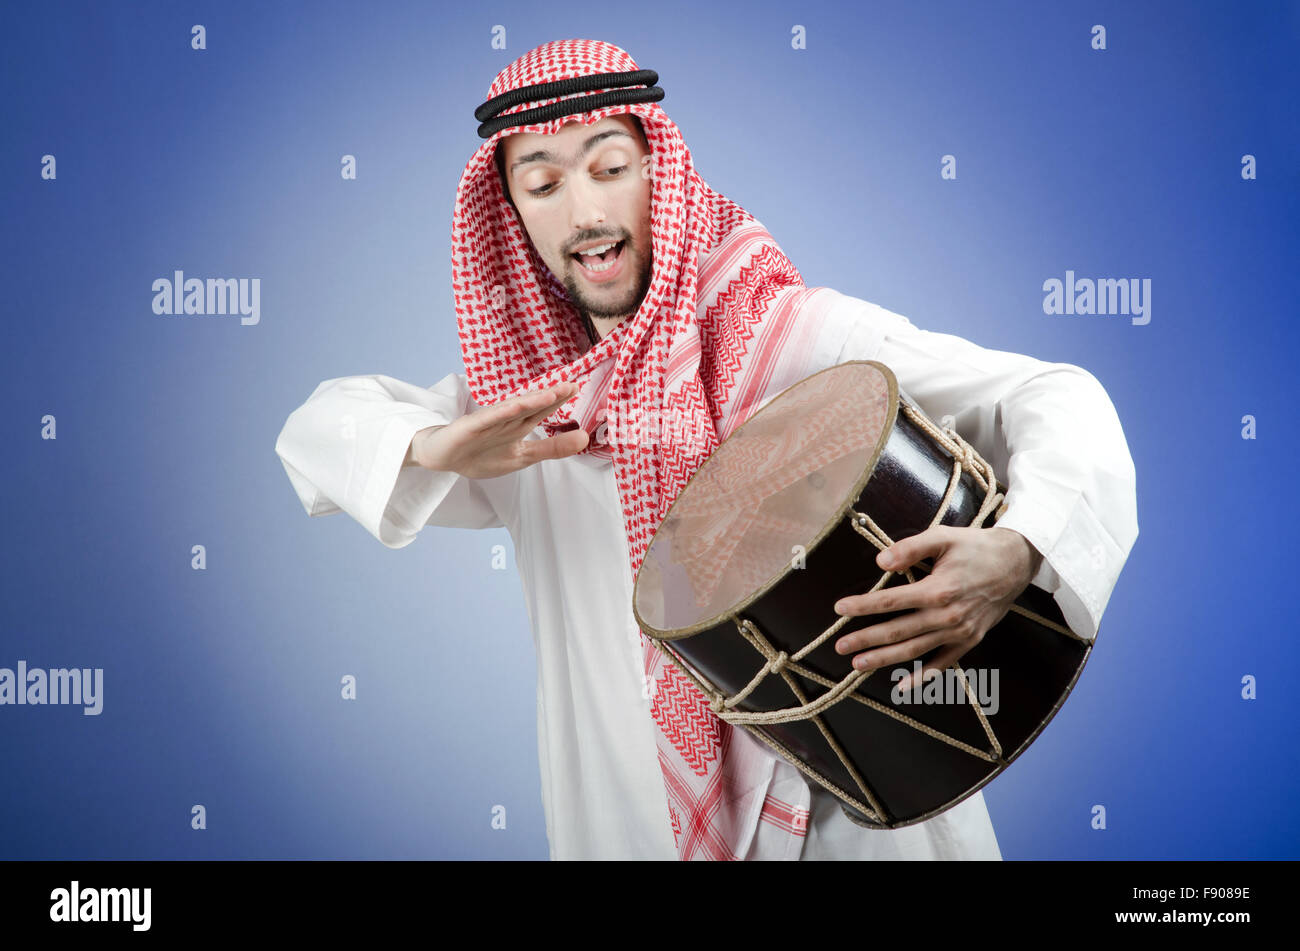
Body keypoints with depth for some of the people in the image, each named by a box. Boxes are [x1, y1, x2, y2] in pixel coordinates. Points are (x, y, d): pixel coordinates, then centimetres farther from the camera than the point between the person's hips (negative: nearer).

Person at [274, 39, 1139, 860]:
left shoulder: (797, 334, -16)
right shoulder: (527, 388, 0)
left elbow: (1060, 401, -19)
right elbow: (316, 428, 2)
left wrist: (1017, 551, -41)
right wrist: (434, 448, -22)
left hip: (850, 812, -4)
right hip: (630, 821, 4)